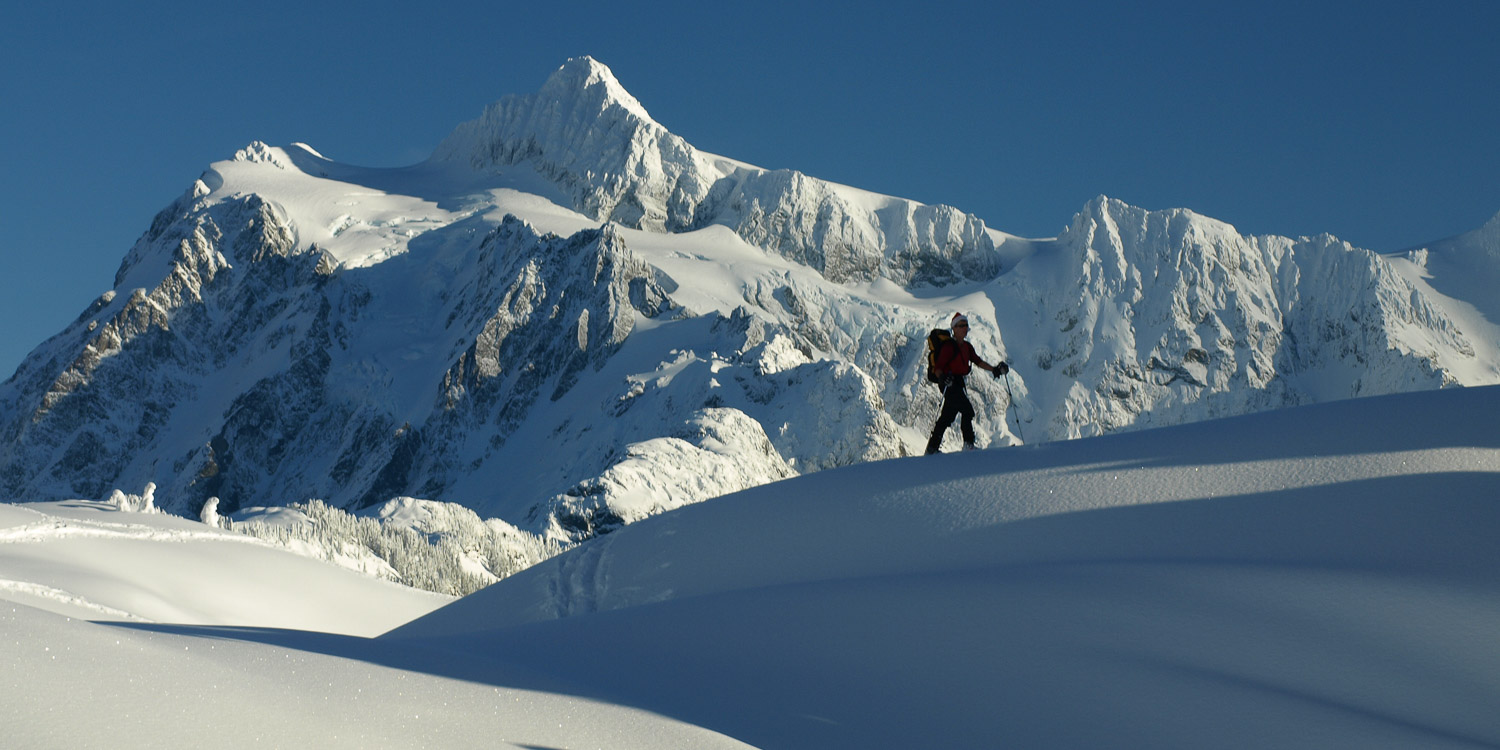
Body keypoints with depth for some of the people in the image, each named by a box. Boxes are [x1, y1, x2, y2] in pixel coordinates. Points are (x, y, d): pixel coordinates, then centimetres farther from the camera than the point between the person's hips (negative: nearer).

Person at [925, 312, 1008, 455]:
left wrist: (994, 369, 12)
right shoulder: (949, 347, -14)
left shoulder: (967, 346, 12)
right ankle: (968, 444, -6)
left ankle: (932, 448, 15)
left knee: (947, 416, 11)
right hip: (949, 383, -9)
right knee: (967, 410, -12)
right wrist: (942, 378, -36)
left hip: (959, 383, 9)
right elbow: (937, 366, -17)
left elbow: (978, 361, 20)